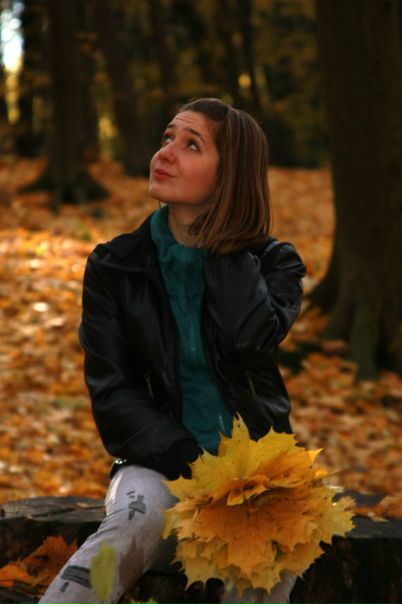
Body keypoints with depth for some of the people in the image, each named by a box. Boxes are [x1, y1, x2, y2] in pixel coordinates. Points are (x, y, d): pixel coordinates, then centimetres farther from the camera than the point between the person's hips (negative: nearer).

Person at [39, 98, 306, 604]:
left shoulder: (273, 262, 3)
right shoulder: (114, 267, 3)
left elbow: (250, 338, -20)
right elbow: (111, 392, -2)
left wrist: (222, 238, -9)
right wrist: (190, 462, -15)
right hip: (160, 462, 0)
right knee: (137, 519, -35)